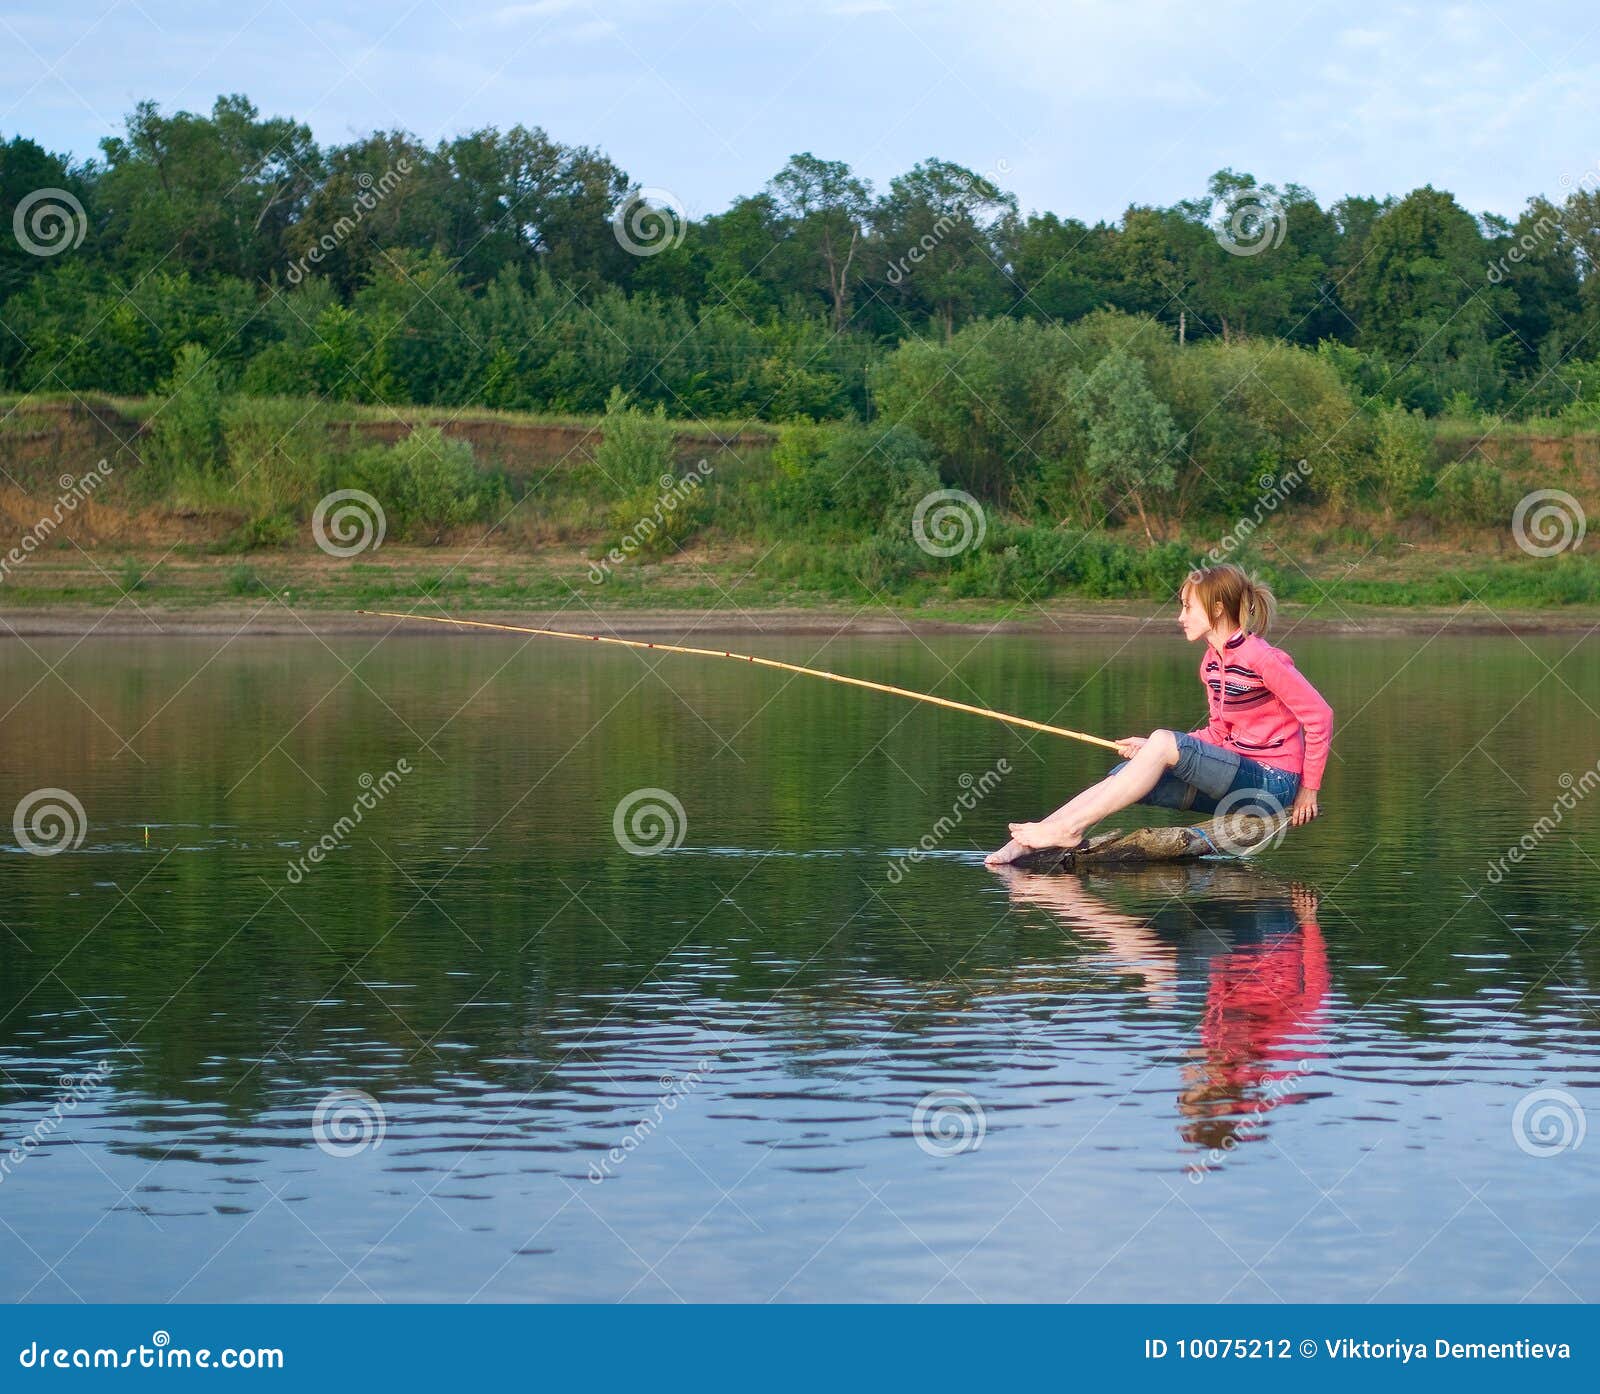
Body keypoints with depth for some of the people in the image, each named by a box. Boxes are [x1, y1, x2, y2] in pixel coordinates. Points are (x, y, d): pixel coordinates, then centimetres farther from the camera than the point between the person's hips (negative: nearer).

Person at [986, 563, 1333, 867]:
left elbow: (1320, 716, -14)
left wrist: (1309, 789, -11)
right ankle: (1022, 845, -18)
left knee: (1164, 742, -26)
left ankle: (1070, 828, -23)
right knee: (1124, 774, -8)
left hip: (1274, 782, -8)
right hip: (1233, 777, 8)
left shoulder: (1261, 658, -15)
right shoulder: (1212, 661, 12)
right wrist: (1151, 749, 3)